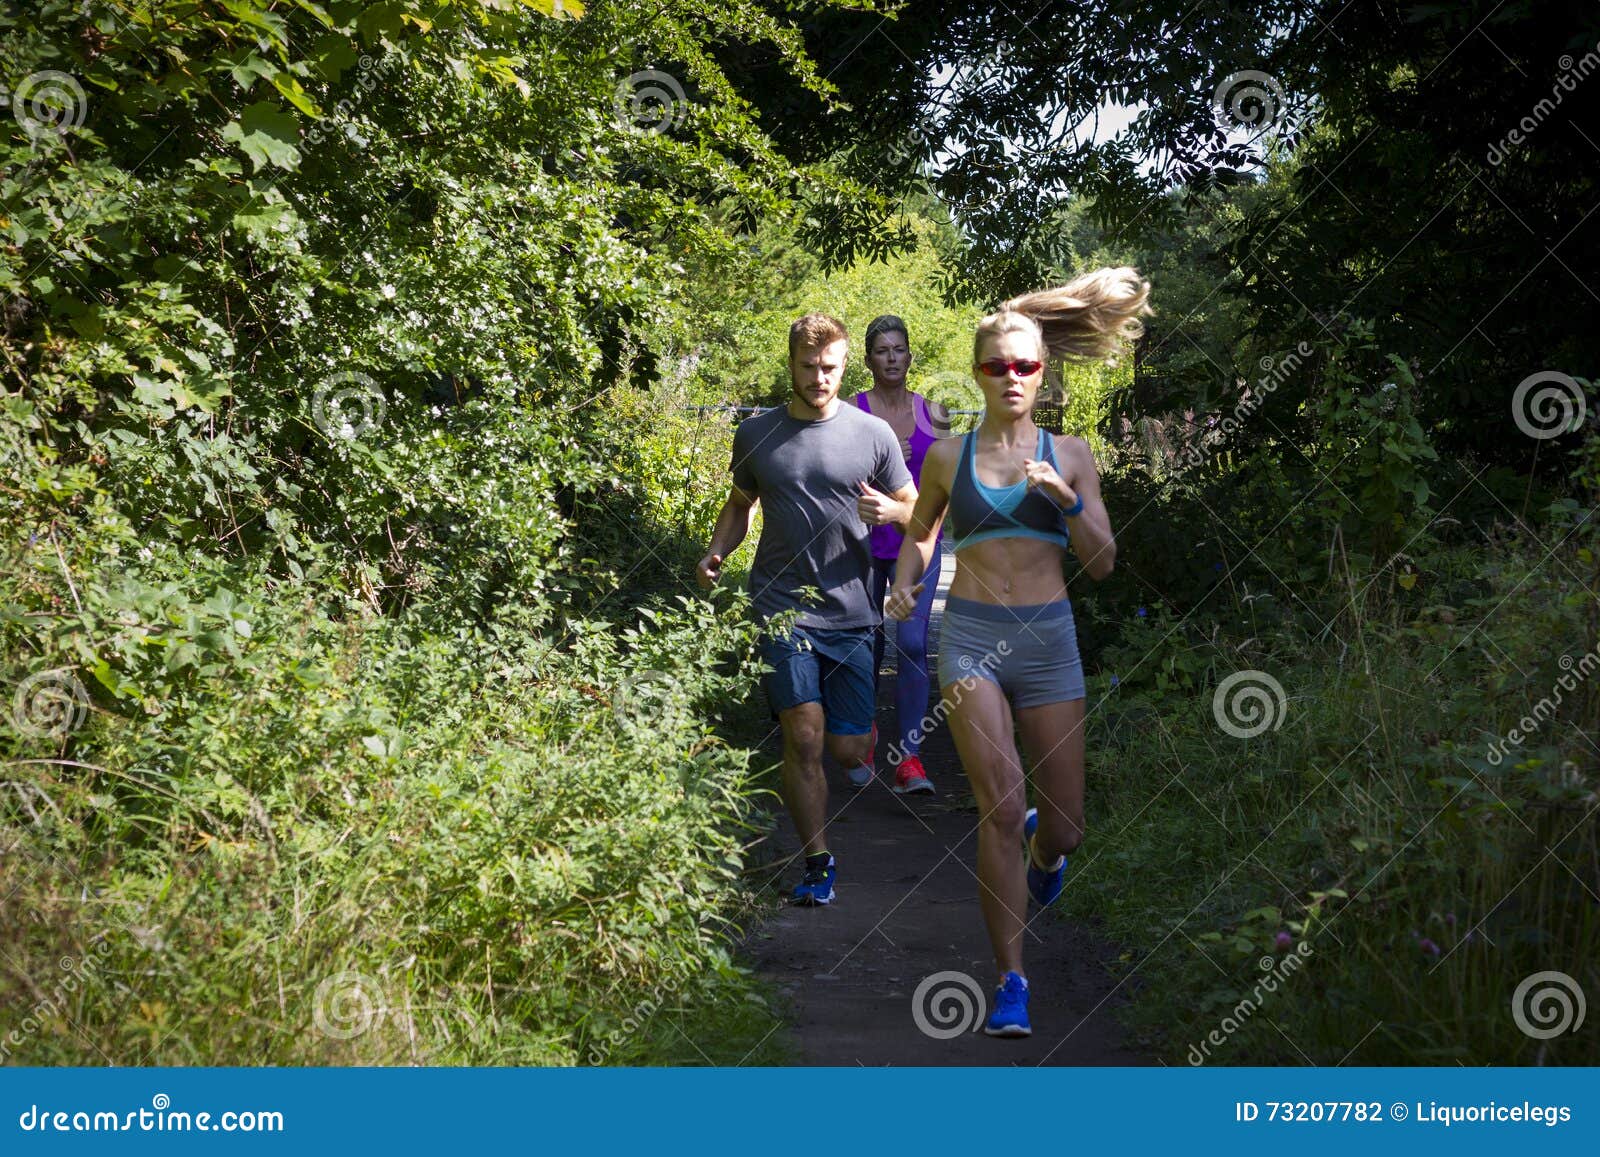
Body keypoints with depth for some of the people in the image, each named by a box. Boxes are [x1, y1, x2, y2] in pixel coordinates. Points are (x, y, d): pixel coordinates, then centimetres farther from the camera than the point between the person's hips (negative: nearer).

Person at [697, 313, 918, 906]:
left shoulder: (872, 433, 3)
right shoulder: (756, 434, 6)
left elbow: (918, 512, 10)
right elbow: (739, 504, 20)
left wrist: (888, 511, -14)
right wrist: (715, 553, 1)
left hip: (851, 610, 0)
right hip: (783, 607, 0)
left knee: (848, 749, 4)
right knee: (805, 738, -12)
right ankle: (818, 862, 3)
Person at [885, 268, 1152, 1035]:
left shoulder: (1069, 454, 6)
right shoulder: (949, 456, 6)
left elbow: (1102, 563, 4)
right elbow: (921, 531, 23)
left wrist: (1070, 501, -11)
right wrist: (903, 583, 6)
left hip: (1049, 638, 1)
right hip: (971, 636, -1)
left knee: (1067, 829, 6)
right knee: (999, 807, -15)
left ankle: (1045, 840, 45)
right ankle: (1011, 979, -4)